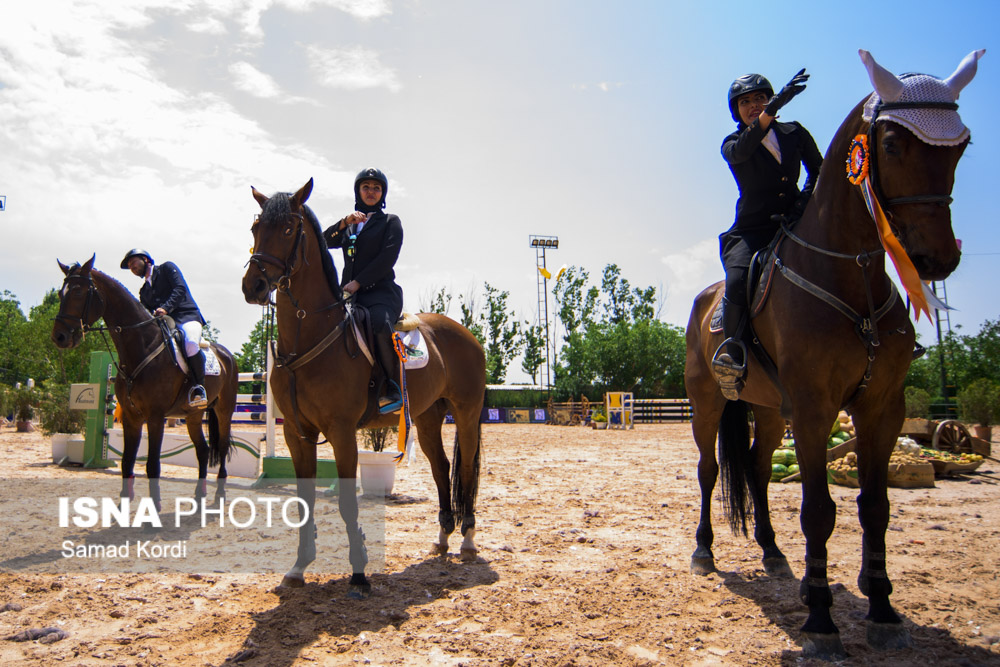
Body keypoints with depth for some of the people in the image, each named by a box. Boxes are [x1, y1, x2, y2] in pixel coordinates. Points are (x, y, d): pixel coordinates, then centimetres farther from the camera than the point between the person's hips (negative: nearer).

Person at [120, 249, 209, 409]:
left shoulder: (167, 268, 12)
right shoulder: (144, 291, 29)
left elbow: (180, 289, -5)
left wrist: (165, 308, -19)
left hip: (187, 316, -6)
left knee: (191, 344, -37)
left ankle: (199, 387, -24)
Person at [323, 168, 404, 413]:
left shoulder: (390, 222, 10)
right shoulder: (349, 225, 25)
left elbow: (387, 258, -5)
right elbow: (325, 242, 8)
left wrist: (358, 282, -13)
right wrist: (344, 223, -8)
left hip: (381, 291, -5)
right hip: (349, 293, 5)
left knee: (378, 321, -37)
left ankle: (392, 387, -27)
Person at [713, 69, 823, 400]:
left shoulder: (795, 133, 15)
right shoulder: (732, 145, 6)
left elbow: (818, 171, 16)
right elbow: (742, 151, -19)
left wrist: (804, 201, -6)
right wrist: (771, 111, -34)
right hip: (751, 232, -3)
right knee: (738, 283, -32)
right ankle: (734, 352, -22)